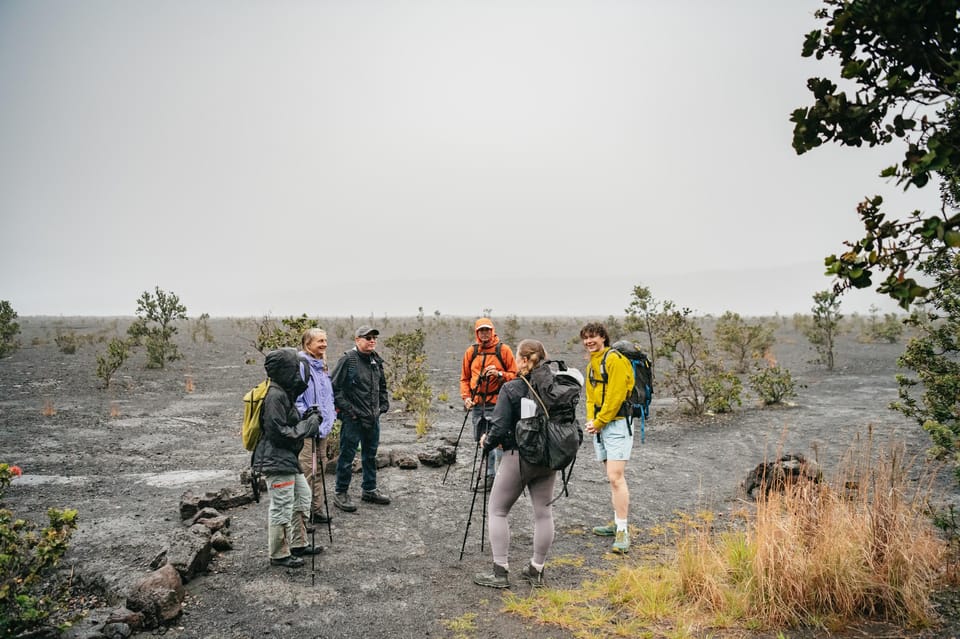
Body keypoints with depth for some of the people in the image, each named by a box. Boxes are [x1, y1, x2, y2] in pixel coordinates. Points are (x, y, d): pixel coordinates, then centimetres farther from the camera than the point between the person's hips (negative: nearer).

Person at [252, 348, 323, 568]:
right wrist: (309, 424, -16)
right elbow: (280, 433, -23)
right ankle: (279, 555, 12)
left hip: (288, 459, 11)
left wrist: (307, 417, 4)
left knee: (302, 496, 19)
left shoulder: (284, 393, 11)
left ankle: (298, 544, 31)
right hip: (276, 460, -11)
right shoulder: (275, 395, -21)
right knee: (282, 508, -1)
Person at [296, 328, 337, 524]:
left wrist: (331, 416, 12)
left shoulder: (321, 366, 13)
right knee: (306, 469, -5)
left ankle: (317, 509, 27)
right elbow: (295, 397, -19)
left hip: (323, 425, 9)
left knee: (319, 468, 16)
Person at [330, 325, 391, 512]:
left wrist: (384, 404, 12)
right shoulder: (348, 359, -13)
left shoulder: (376, 360, 10)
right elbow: (334, 387, -15)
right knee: (347, 456, 1)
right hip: (353, 419, -7)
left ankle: (369, 490, 32)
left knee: (370, 455, 18)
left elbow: (382, 386, 23)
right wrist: (347, 409, -16)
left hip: (373, 418, 8)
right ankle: (340, 494, 13)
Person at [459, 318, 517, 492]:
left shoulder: (503, 349, -1)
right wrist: (466, 397, 2)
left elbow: (514, 374, 1)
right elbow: (464, 378, 15)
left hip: (497, 404, -5)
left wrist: (499, 374, -16)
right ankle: (490, 474, 23)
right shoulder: (471, 351, 9)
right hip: (477, 404, 5)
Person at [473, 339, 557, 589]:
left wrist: (487, 442, 3)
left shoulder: (511, 389, -14)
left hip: (517, 457, -5)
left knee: (497, 511, 9)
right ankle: (536, 570, 24)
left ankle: (500, 572, 11)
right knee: (544, 512, 14)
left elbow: (499, 429, -17)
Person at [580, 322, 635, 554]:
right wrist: (591, 420, 2)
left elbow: (615, 396, -18)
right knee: (612, 477, 15)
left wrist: (598, 422, -13)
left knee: (616, 477, -14)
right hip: (599, 426, 9)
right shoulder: (591, 365, 16)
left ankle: (622, 532, -10)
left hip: (617, 424, -9)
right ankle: (618, 523, 25)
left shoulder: (615, 360, -12)